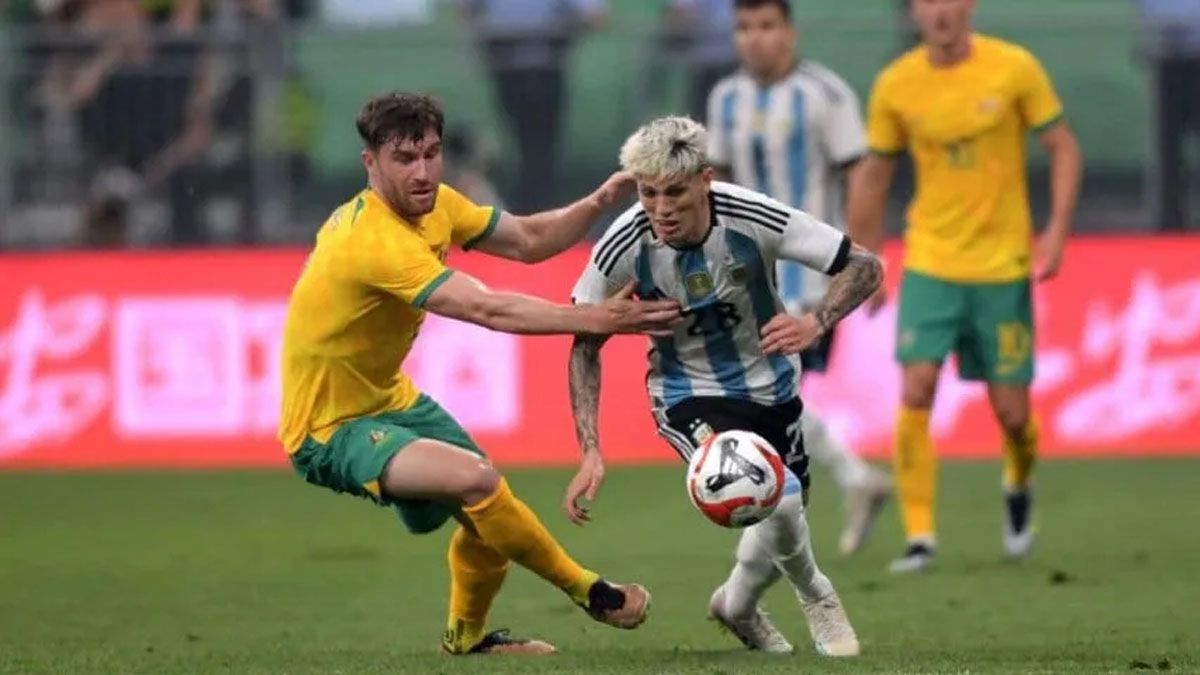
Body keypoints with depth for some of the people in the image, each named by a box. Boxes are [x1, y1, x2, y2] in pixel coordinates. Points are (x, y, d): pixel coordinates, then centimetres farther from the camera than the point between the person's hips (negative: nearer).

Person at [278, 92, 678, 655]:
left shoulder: (432, 204, -2)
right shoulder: (376, 240, -31)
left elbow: (528, 240, 5)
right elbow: (489, 310, -35)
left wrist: (600, 200, -12)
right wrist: (599, 319, -35)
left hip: (387, 398, 10)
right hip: (330, 430, -10)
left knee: (488, 511, 14)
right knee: (476, 481, -28)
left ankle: (467, 635, 40)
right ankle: (586, 592, -9)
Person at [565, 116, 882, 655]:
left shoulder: (752, 219, -26)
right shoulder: (624, 247, -24)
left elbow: (865, 267, -18)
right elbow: (586, 344, -9)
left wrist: (814, 323, -38)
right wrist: (590, 452, -17)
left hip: (770, 388, 3)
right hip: (688, 396, -2)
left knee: (782, 529, 14)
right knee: (779, 496, -27)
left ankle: (737, 605, 50)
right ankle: (814, 596, 6)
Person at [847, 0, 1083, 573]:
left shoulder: (1014, 69, -6)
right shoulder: (896, 85, -2)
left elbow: (1063, 148, 1)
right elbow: (872, 176, 9)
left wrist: (1057, 231, -10)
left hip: (1003, 266, -1)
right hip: (929, 263, 1)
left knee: (1011, 411, 2)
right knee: (916, 392, -15)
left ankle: (1018, 486, 36)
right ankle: (919, 536, -8)